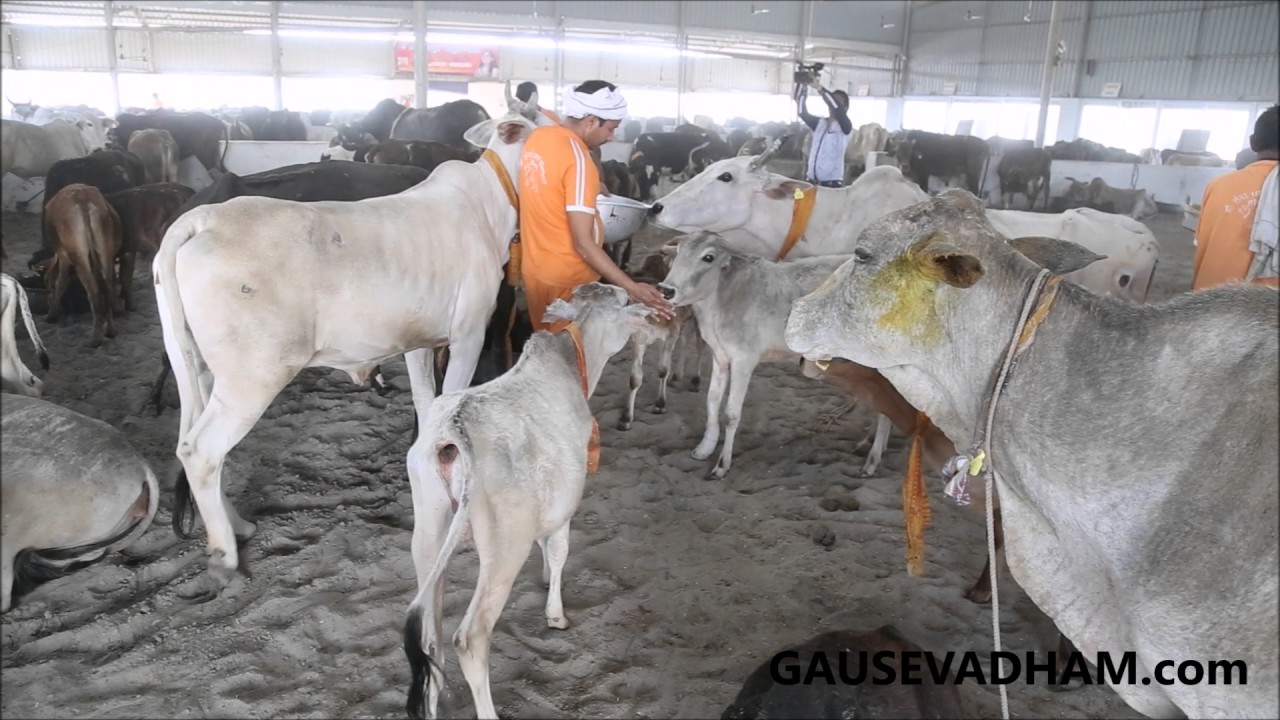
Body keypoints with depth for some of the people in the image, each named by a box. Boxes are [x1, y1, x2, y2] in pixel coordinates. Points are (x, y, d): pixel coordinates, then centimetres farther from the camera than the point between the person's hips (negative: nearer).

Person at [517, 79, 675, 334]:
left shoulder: (537, 136, 0)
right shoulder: (579, 160, -24)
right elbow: (583, 244, -27)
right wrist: (632, 288, -29)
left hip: (533, 268, 8)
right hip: (566, 278, -7)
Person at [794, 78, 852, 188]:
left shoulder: (845, 127, -1)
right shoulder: (819, 123, 16)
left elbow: (837, 107, -20)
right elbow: (802, 112, 2)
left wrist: (819, 87, -25)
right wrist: (803, 86, -10)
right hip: (812, 180, 5)